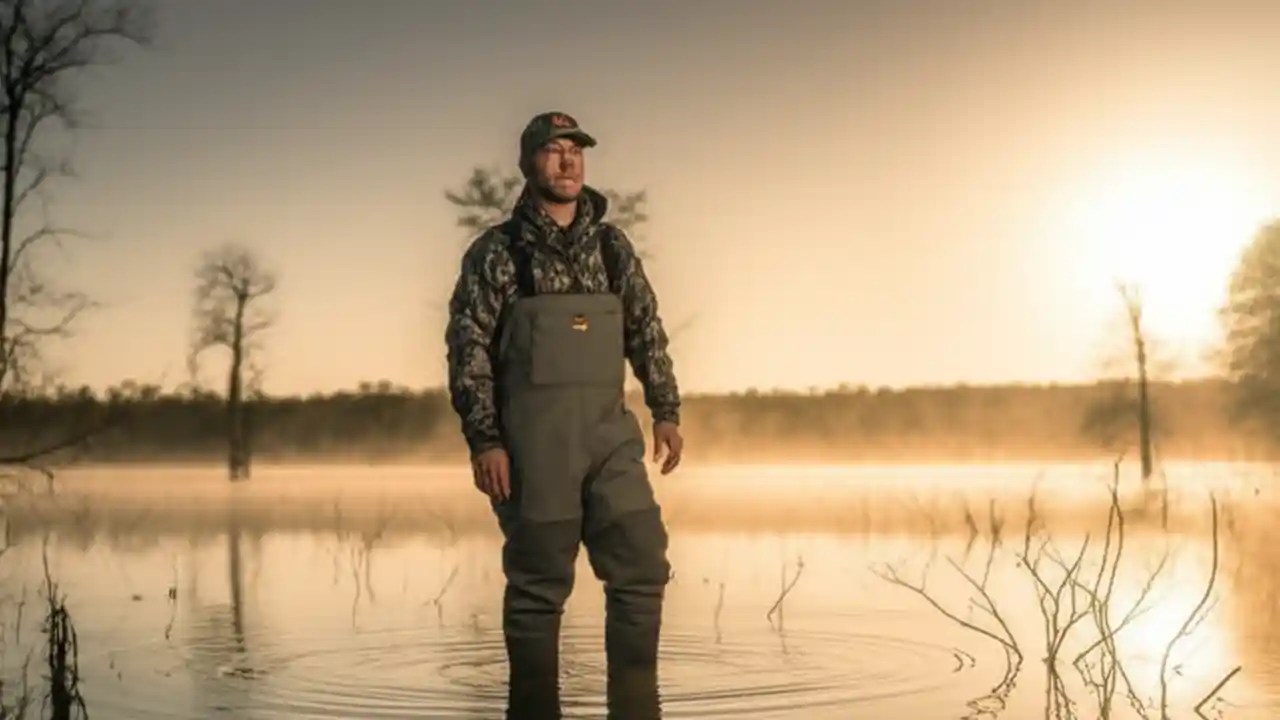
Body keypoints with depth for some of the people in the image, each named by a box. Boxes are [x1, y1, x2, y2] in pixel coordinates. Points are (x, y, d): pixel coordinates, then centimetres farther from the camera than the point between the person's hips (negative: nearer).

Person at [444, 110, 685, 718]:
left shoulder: (612, 246, 13)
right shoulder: (497, 251, 0)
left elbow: (647, 332, 17)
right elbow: (468, 349, -4)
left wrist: (666, 411, 9)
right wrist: (483, 441, -11)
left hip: (610, 435, 4)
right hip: (533, 440, -4)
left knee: (642, 567, 0)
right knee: (539, 586, 0)